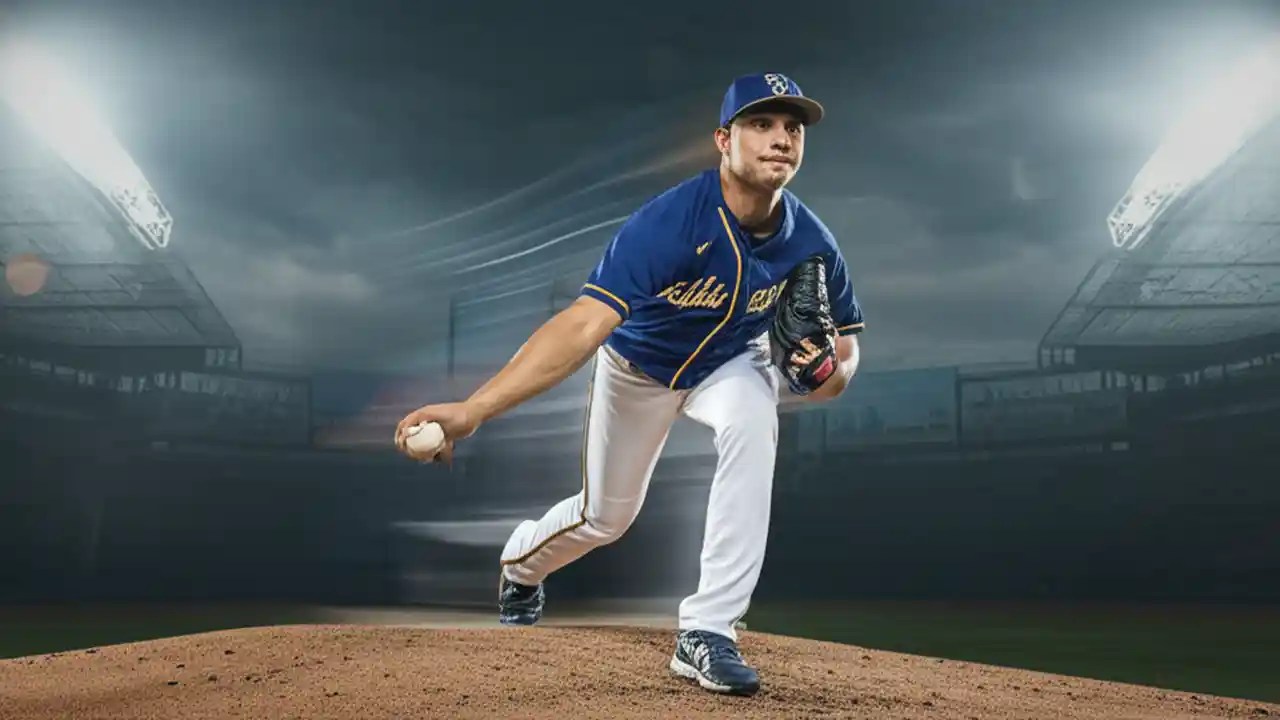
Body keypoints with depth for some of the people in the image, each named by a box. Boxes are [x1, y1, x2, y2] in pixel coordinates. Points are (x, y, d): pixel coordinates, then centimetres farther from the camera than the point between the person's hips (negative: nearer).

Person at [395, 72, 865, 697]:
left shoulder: (809, 243, -23)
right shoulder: (669, 221, -37)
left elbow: (845, 342, -6)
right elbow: (584, 324, -46)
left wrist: (832, 369, -33)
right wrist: (473, 408, -58)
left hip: (729, 363, 2)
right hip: (639, 365, -2)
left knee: (753, 418, -32)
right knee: (607, 515, 10)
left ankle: (706, 632, -24)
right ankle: (521, 562, 50)